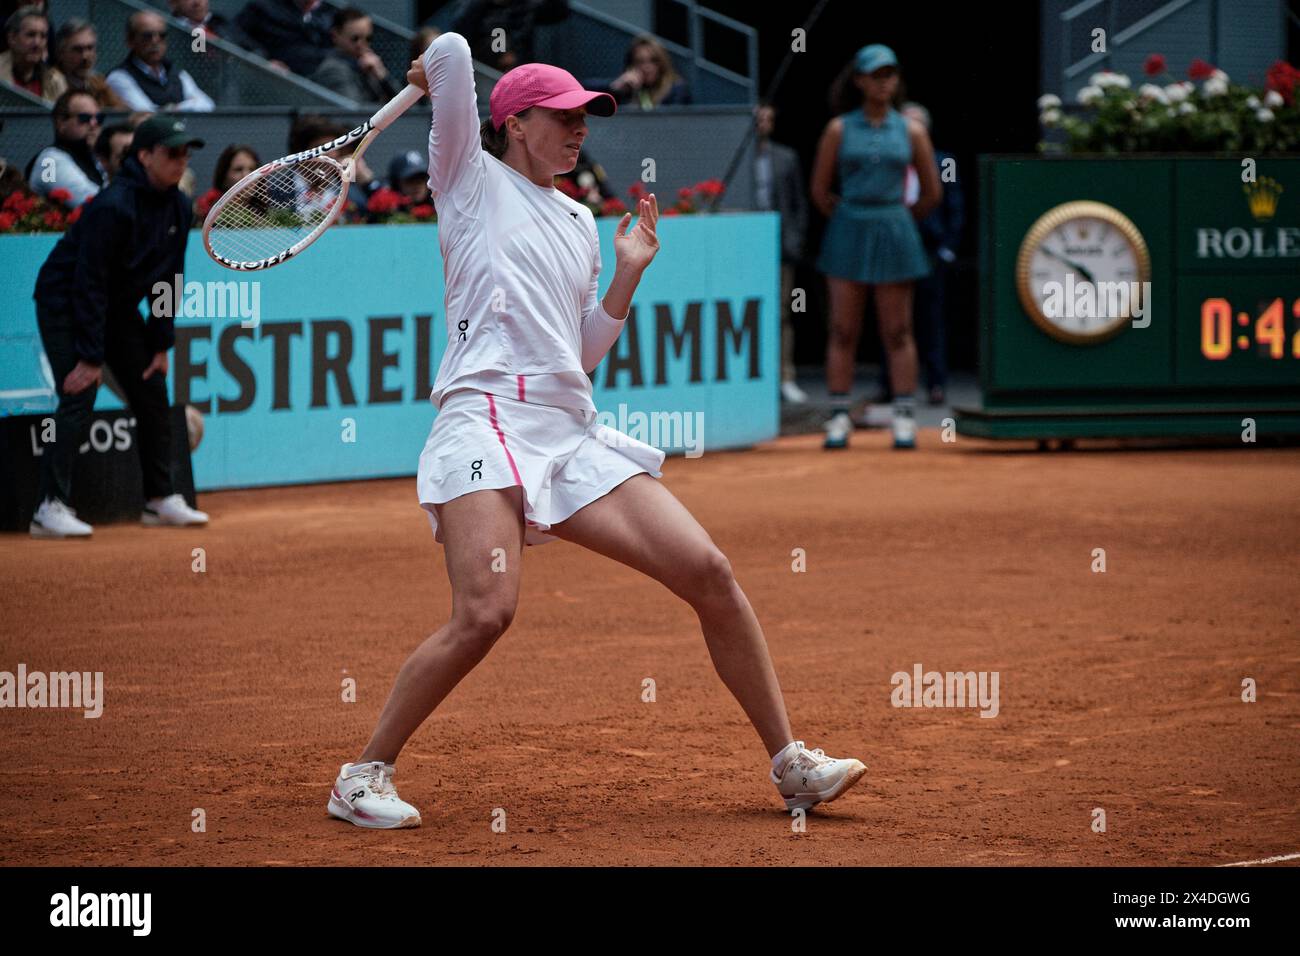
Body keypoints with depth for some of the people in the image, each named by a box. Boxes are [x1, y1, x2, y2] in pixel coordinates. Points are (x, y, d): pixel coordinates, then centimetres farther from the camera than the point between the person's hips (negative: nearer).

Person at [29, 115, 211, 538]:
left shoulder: (178, 208, -2)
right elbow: (89, 282, -28)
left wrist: (161, 343, 2)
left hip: (119, 308, 8)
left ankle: (161, 499, 18)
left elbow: (168, 278, 6)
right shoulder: (115, 207, -28)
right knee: (79, 396, -18)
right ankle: (50, 507, -19)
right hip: (65, 303, -8)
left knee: (153, 393, 7)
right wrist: (89, 356, -28)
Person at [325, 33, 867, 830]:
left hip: (574, 434, 7)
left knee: (710, 573, -4)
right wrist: (435, 75, 19)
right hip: (487, 421, -6)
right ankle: (364, 777, -9)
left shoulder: (579, 221, 25)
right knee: (485, 613, -24)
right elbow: (452, 51, -1)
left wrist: (628, 275, 17)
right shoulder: (473, 180, 9)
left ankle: (792, 765, 5)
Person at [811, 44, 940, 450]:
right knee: (843, 331, -1)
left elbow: (932, 193, 12)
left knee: (898, 333, 1)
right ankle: (839, 419, 2)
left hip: (894, 231, 0)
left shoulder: (911, 131, 5)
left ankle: (905, 418, 4)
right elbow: (820, 191, 8)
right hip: (847, 235, 0)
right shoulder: (839, 129, 3)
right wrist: (850, 223, 12)